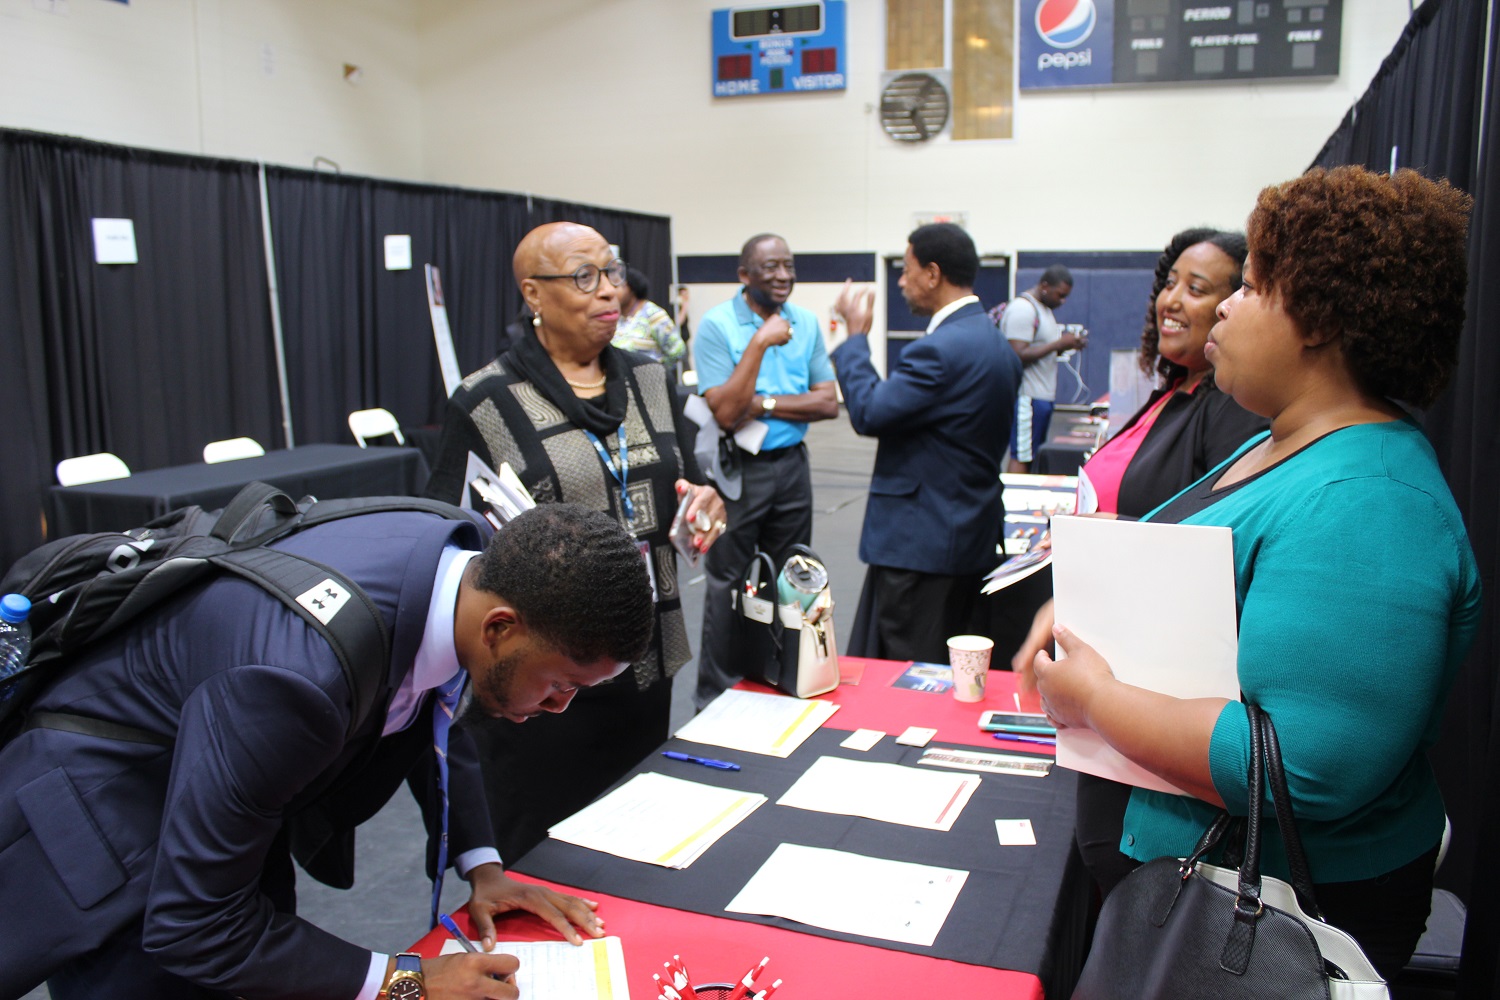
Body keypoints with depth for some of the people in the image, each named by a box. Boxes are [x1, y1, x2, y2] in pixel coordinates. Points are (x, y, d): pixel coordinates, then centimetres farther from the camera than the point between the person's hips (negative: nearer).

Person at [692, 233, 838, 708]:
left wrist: (763, 405, -14)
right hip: (737, 469, -5)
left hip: (790, 465, 5)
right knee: (728, 585, 2)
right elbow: (725, 411, -18)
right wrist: (760, 342, -21)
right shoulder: (717, 324, -10)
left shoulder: (806, 323, 4)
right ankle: (715, 699, 15)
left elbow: (828, 403, -1)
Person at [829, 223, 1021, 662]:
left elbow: (868, 413, -18)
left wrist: (856, 335, -6)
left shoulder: (940, 349, -20)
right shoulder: (995, 342, 12)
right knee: (953, 672, 17)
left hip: (921, 540, -10)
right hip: (970, 535, 10)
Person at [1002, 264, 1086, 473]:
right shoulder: (1022, 309, -14)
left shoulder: (1043, 308, 18)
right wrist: (1059, 344, -20)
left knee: (1034, 457, 10)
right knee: (1021, 459, -9)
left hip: (1043, 395, 10)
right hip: (1027, 398, -10)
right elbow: (1019, 356, -21)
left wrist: (1067, 345, 5)